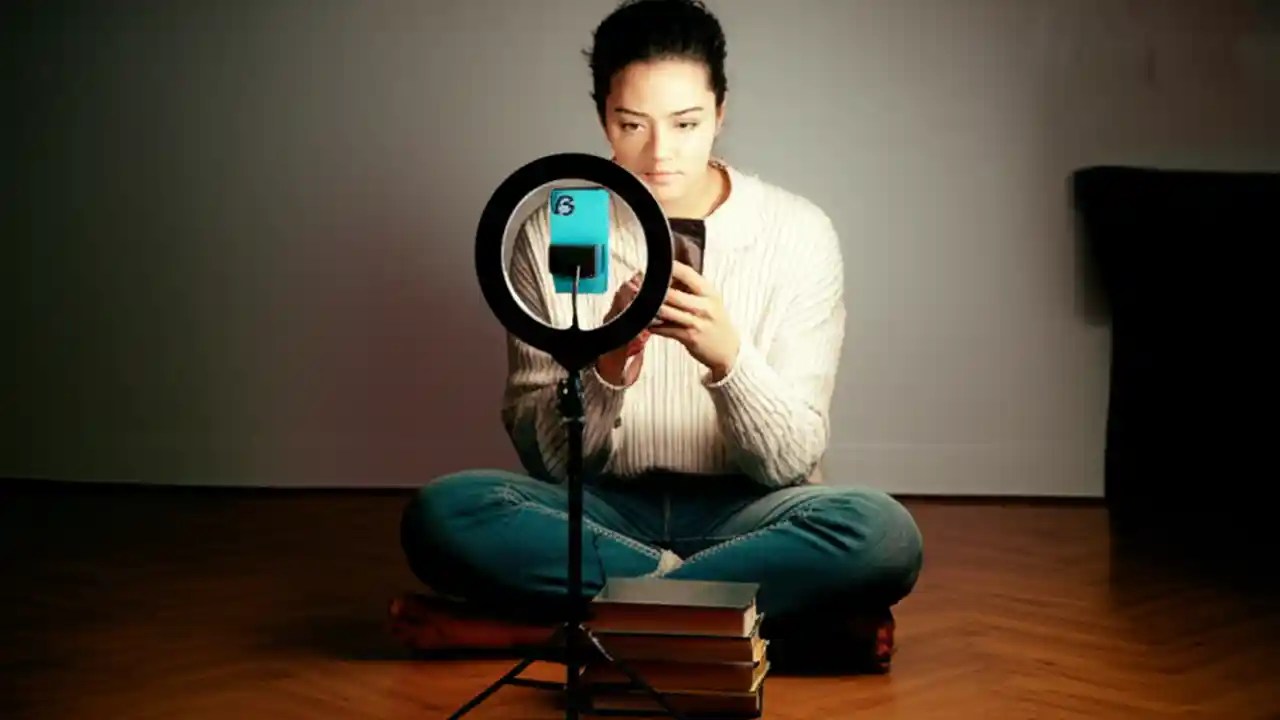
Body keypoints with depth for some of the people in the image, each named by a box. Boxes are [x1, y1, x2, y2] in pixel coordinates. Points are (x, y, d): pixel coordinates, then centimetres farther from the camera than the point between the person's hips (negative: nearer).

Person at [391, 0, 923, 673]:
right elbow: (541, 453, -4)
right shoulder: (552, 233, -3)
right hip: (603, 512, 1)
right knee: (441, 514, -28)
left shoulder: (798, 233, -6)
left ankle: (527, 623, -25)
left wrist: (728, 358, -28)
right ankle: (788, 617, -22)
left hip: (739, 514, 0)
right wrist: (607, 367, -24)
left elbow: (791, 461, -8)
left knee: (881, 532, -32)